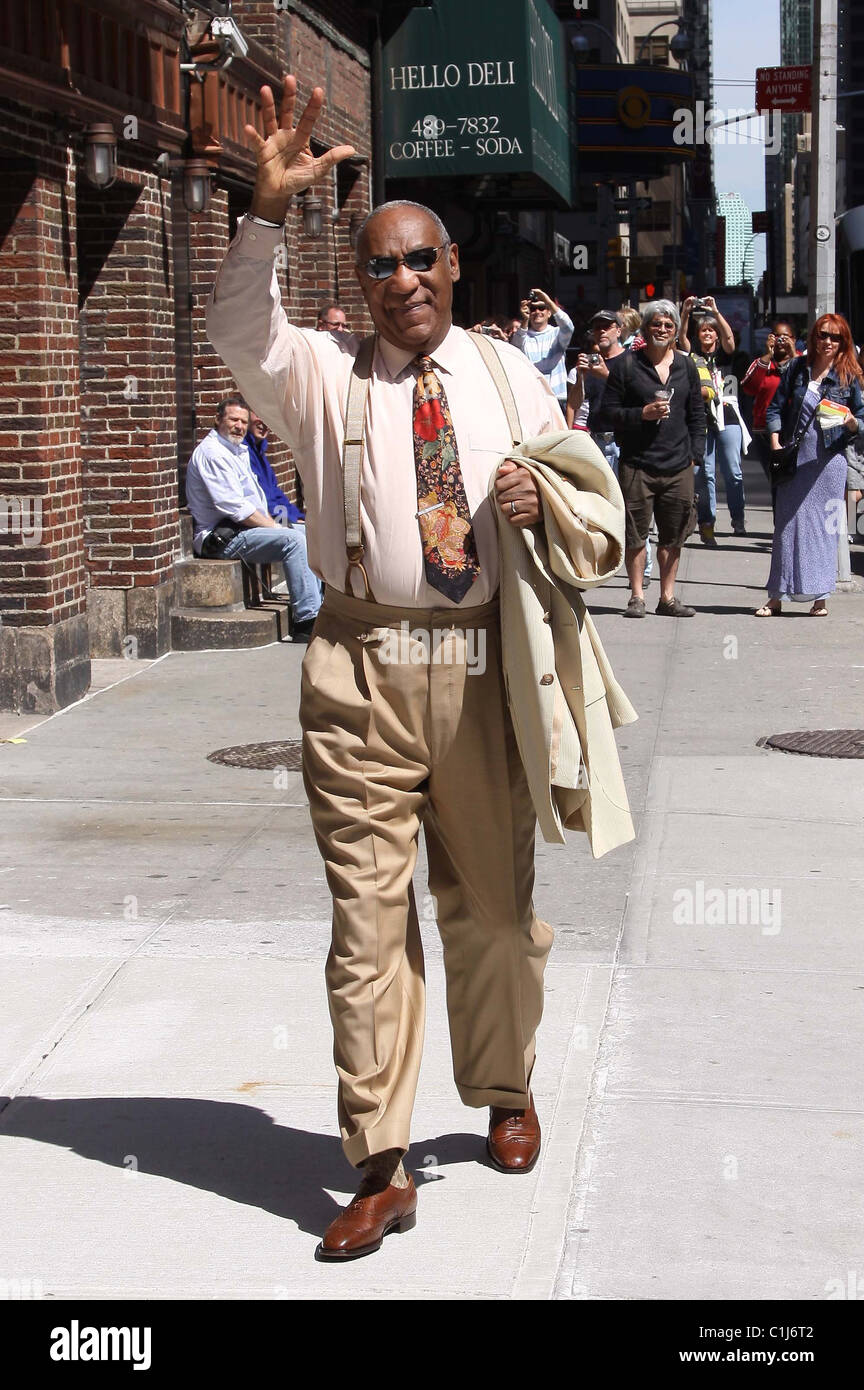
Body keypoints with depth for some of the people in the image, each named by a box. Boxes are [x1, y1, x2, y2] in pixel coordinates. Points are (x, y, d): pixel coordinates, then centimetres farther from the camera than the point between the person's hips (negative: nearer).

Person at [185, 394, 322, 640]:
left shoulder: (238, 451, 20)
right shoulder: (212, 452, -14)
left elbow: (256, 498, 24)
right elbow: (233, 507, -22)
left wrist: (272, 522, 5)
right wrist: (273, 526, -16)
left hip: (247, 526, 11)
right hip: (222, 536, -11)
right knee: (293, 539, -26)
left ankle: (316, 606, 9)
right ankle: (305, 623, -30)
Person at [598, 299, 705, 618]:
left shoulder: (686, 366, 13)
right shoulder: (625, 364, 1)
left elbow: (697, 415, 18)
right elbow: (607, 414, -1)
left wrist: (695, 454, 8)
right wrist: (642, 414, -15)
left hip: (678, 466, 3)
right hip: (637, 464, -3)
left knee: (673, 535, 6)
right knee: (635, 534, -1)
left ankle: (667, 597, 14)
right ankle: (637, 595, 9)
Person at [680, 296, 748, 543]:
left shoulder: (722, 355, 11)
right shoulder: (693, 356, 11)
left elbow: (729, 338, -8)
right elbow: (682, 338, -5)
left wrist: (715, 312, -18)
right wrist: (685, 313, -19)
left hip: (726, 416, 0)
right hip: (702, 418, 0)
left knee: (733, 471, -1)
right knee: (705, 472, -2)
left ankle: (738, 519, 10)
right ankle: (706, 522, 0)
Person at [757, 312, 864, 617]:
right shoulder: (797, 367, 7)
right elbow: (775, 407, 10)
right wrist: (776, 444, -1)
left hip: (829, 458, -1)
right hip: (794, 456, 1)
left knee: (824, 526, 1)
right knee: (788, 523, 1)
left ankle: (819, 596, 8)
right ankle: (777, 596, 3)